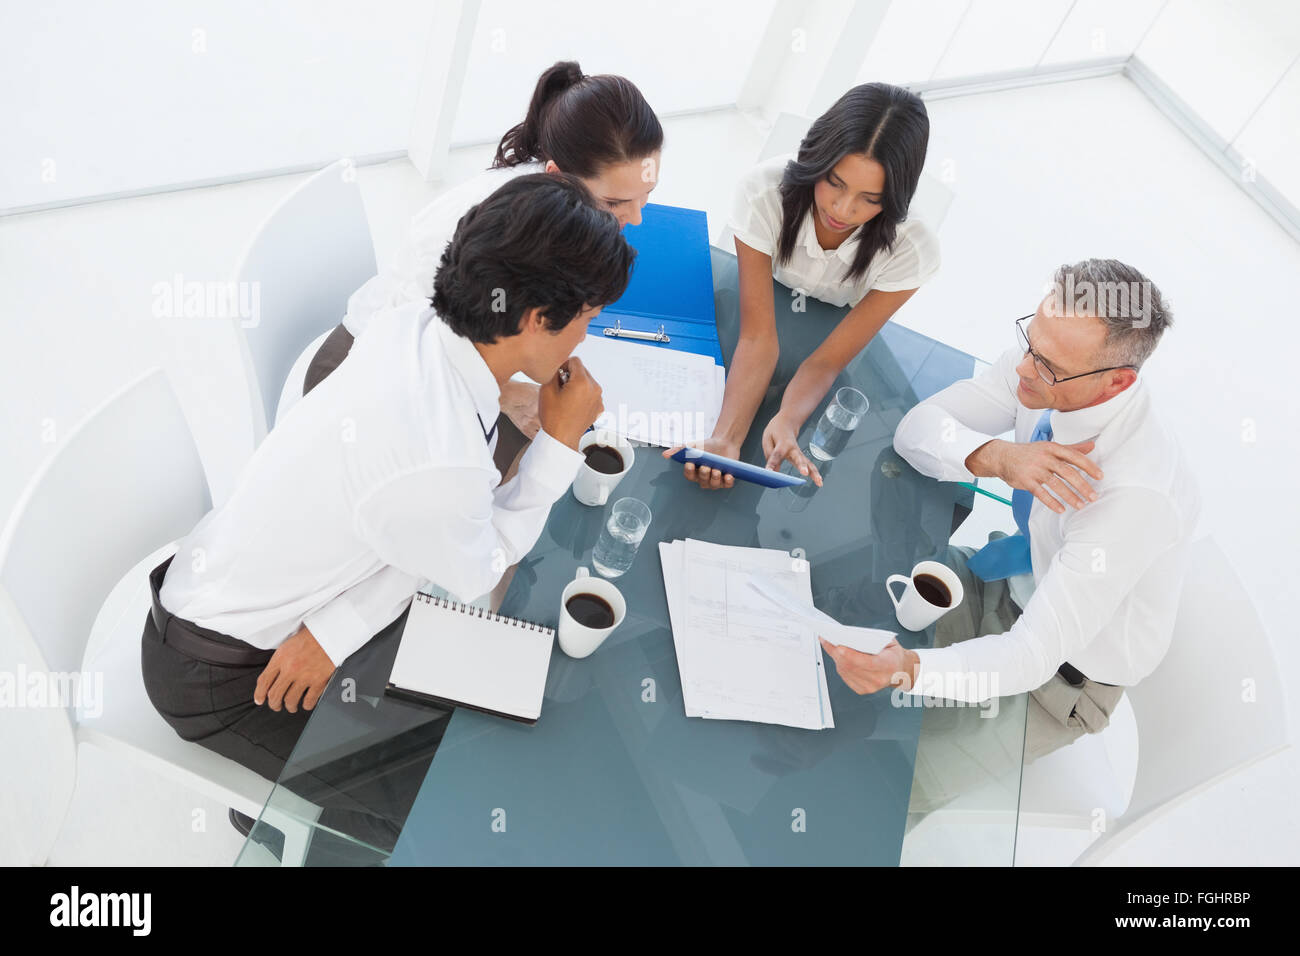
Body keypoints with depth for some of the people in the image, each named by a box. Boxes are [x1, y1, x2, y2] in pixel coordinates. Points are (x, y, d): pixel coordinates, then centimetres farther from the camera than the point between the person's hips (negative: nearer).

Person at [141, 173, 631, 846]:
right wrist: (560, 442, -17)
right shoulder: (438, 466, -41)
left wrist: (334, 628, -16)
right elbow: (476, 573, -16)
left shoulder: (409, 326, -16)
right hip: (216, 675, -7)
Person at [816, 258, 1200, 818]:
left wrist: (909, 669, -53)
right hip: (1014, 582, 6)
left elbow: (1034, 655, -36)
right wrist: (997, 458, -38)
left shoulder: (1137, 494, -38)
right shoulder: (1044, 356, -19)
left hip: (1064, 672, -6)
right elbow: (916, 429, -17)